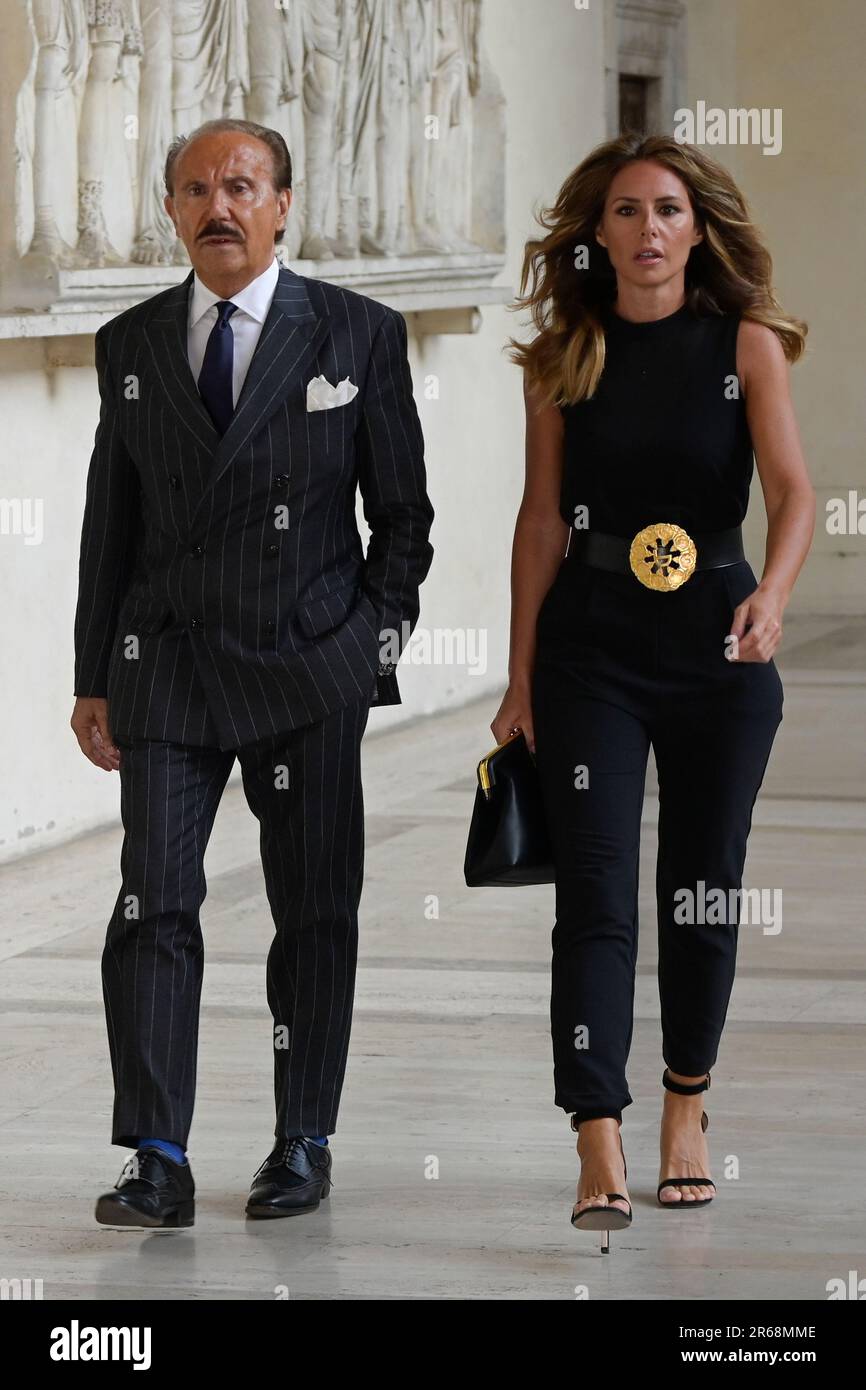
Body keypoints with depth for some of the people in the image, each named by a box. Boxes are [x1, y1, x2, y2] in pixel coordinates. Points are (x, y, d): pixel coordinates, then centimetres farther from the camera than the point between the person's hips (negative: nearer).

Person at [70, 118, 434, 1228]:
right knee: (154, 907, -9)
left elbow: (402, 510, 5)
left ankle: (303, 1144, 19)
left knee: (314, 913, 6)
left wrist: (377, 636, -3)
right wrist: (93, 678, 8)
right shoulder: (130, 346, 8)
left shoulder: (359, 335, 1)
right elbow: (110, 521, 11)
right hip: (167, 668, 1)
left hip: (311, 673, -1)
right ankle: (157, 1166, -9)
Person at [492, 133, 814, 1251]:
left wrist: (773, 592, -33)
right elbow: (542, 520, 5)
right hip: (591, 645, 0)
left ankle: (687, 1107, 29)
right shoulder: (563, 357, 2)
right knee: (594, 894, -9)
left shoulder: (747, 344, -2)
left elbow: (792, 487, -13)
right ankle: (599, 1151, -13)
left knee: (703, 893, 9)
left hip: (719, 647, 0)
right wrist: (520, 678, 4)